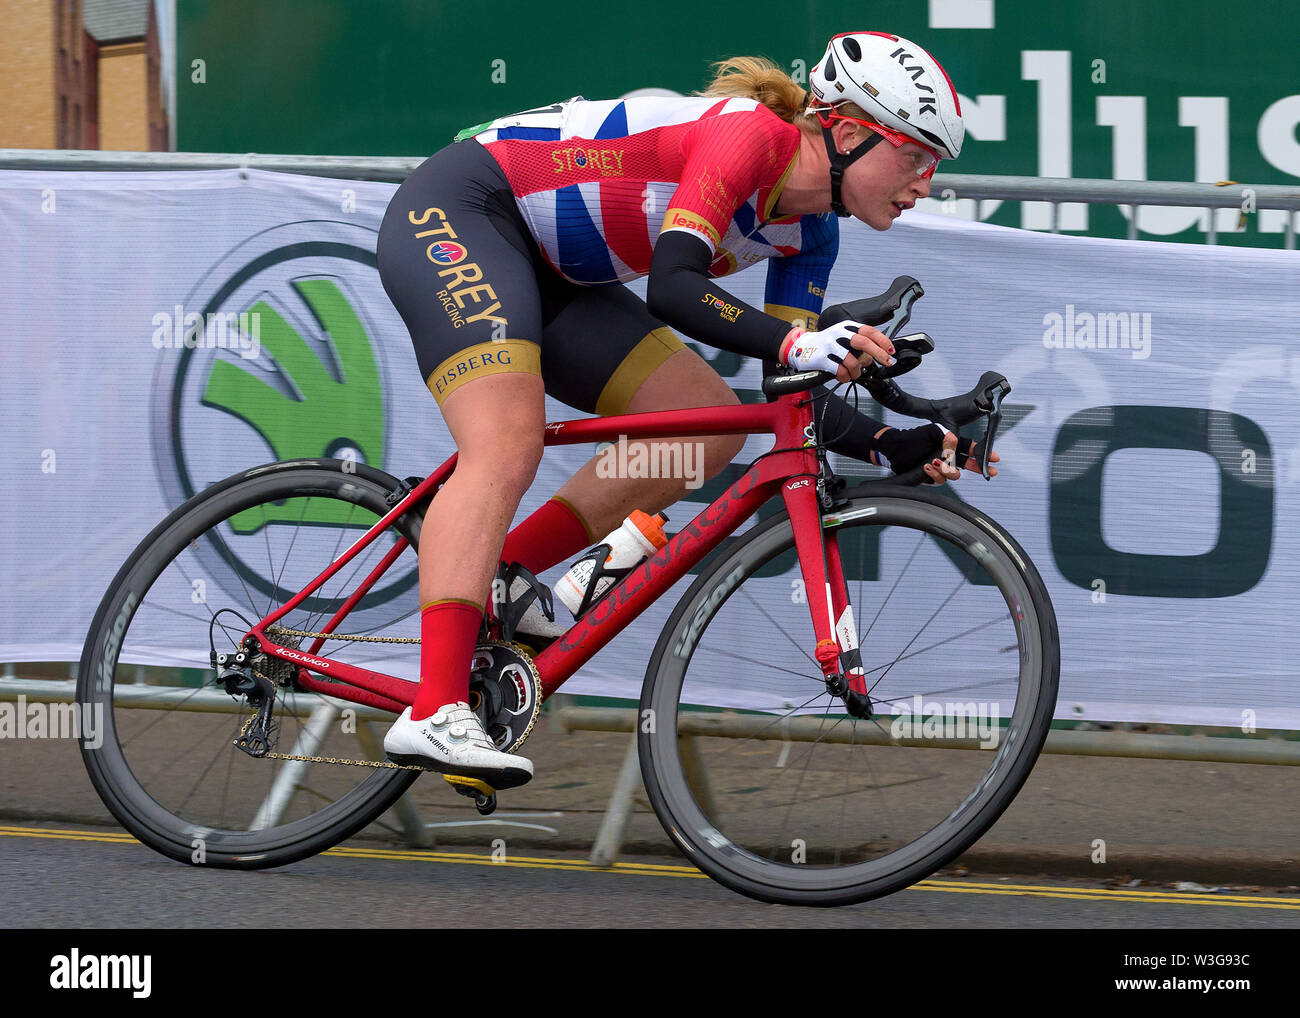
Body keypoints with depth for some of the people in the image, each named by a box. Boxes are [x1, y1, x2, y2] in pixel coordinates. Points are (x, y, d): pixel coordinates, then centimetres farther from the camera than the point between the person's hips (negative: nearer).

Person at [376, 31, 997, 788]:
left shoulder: (808, 232, 4)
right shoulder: (749, 132, -23)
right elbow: (673, 286, -34)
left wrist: (892, 446, -13)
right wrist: (799, 345, -47)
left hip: (548, 272, 10)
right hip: (457, 213, -10)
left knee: (711, 425, -1)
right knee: (509, 448, -28)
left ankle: (497, 578, 3)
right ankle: (434, 714, -38)